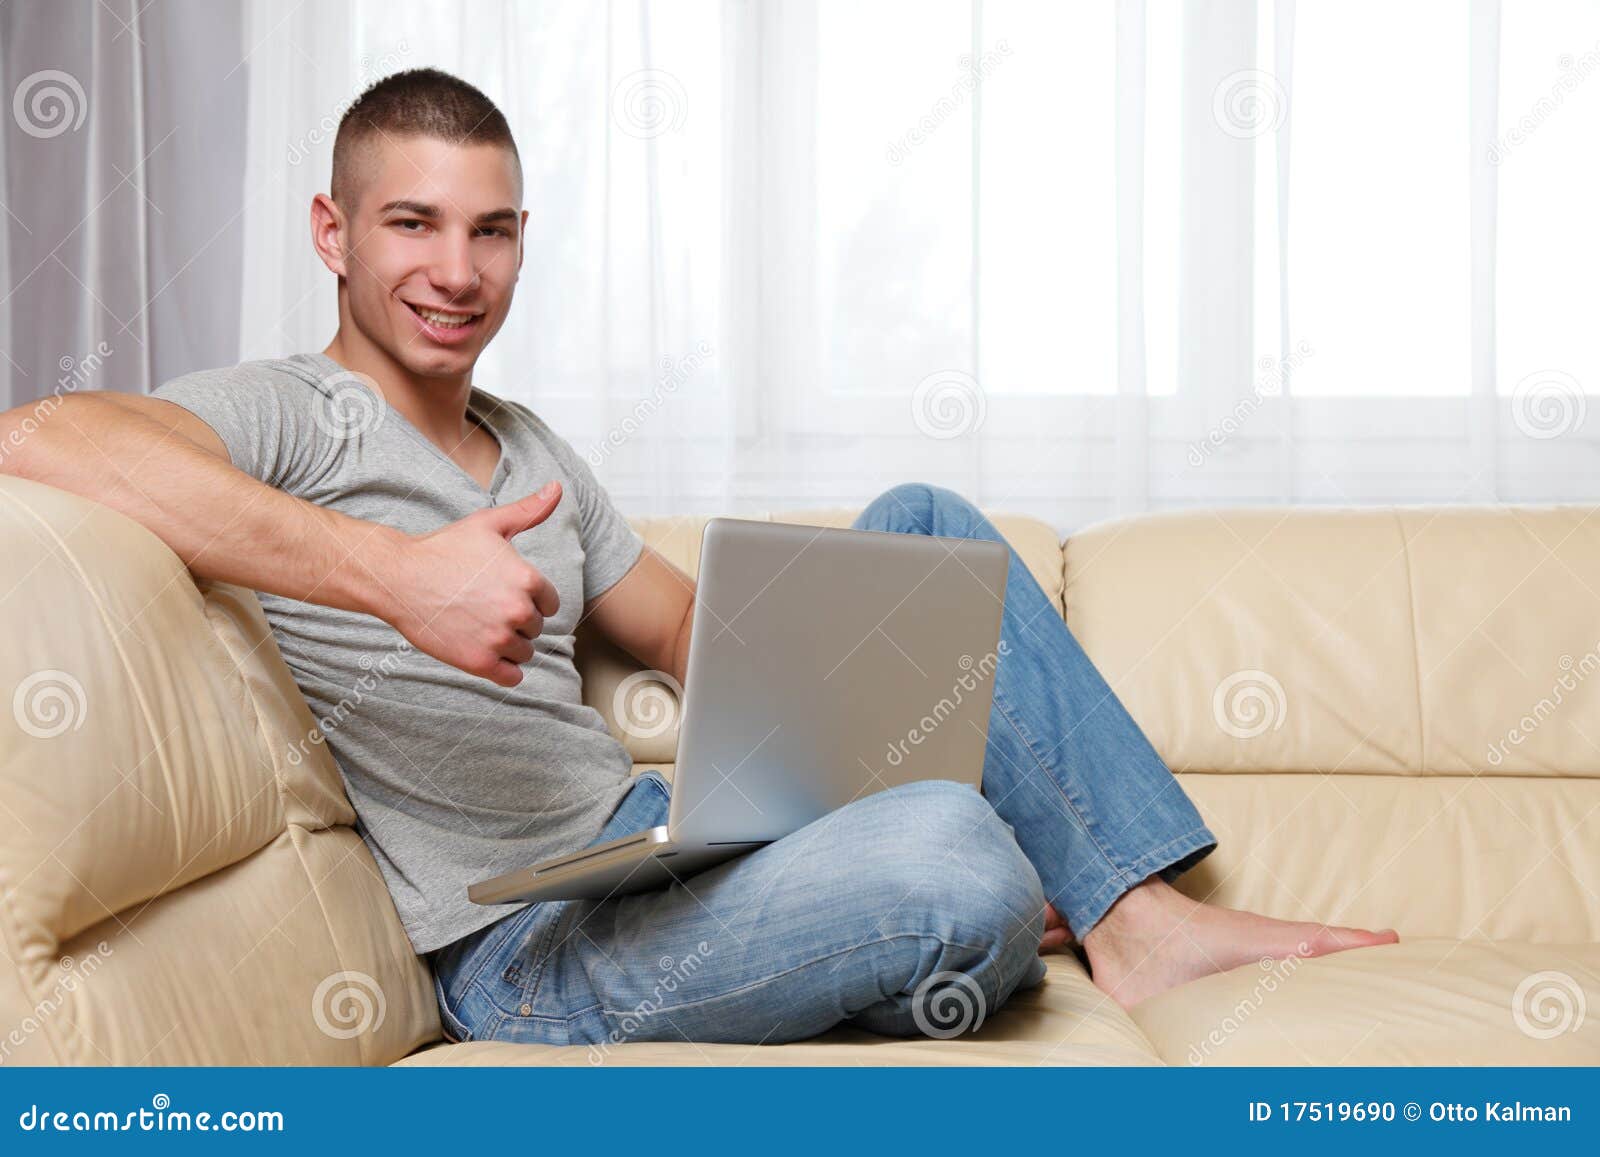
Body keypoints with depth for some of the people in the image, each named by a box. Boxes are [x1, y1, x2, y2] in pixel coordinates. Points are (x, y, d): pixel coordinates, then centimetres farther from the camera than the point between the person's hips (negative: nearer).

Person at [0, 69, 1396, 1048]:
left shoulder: (532, 450, 19)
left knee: (925, 522, 4)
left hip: (657, 833, 9)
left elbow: (685, 627, 24)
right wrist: (394, 572, -36)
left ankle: (1138, 914, -2)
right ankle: (981, 945, 4)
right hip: (527, 952, -8)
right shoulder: (293, 417, -8)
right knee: (949, 851, -35)